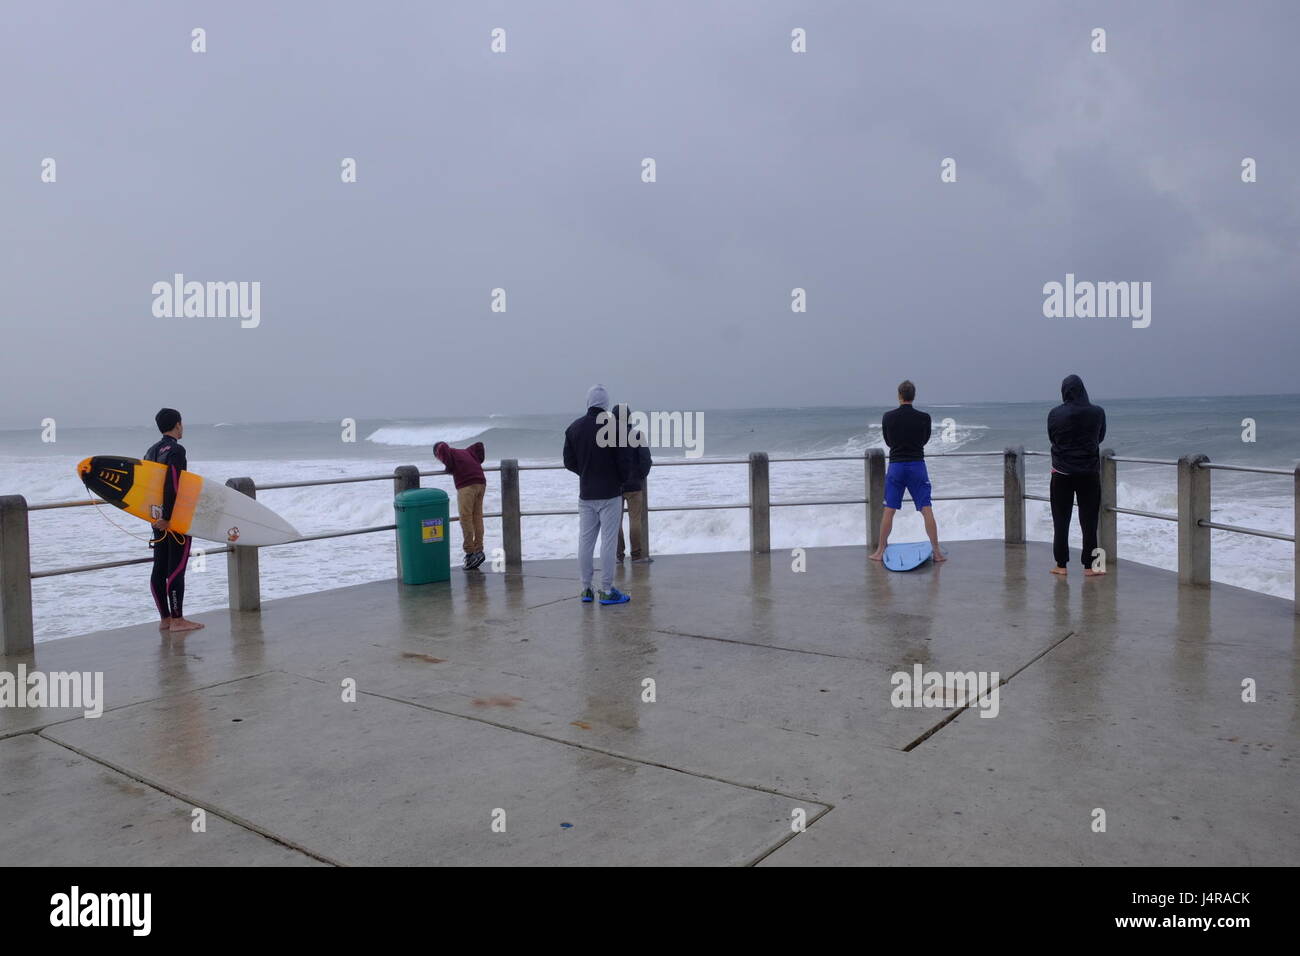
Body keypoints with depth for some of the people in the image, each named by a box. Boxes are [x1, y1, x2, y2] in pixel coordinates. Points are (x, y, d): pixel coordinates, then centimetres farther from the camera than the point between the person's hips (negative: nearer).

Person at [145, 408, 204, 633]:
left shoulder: (152, 450, 15)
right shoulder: (176, 450, -13)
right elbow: (172, 486, -23)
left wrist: (155, 514, 20)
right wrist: (167, 517, -22)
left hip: (159, 518, 9)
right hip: (177, 518, -9)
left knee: (159, 569, 9)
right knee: (176, 568, -5)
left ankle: (165, 618, 16)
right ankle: (177, 620, -2)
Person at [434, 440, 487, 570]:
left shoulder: (443, 451, 12)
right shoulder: (465, 452, 30)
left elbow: (442, 447, -9)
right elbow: (479, 445, 23)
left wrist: (449, 468, -1)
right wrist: (478, 463, 21)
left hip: (466, 485, -7)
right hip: (481, 483, 7)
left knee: (465, 519, -5)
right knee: (477, 518, 8)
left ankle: (470, 553, -9)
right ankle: (478, 551, 7)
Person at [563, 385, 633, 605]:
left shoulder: (573, 428, 2)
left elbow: (569, 462, 6)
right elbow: (625, 462, -13)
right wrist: (624, 479, 7)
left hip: (585, 494, 5)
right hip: (610, 494, -5)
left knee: (585, 540, 11)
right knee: (608, 541, 0)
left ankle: (586, 589, 16)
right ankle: (607, 591, 3)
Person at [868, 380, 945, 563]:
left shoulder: (888, 417, -3)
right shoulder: (924, 418, -3)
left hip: (896, 465, 1)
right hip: (917, 465, 0)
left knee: (889, 510, 6)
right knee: (926, 510, 1)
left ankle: (880, 551, 11)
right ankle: (937, 551, 1)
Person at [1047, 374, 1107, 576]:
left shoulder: (1055, 414, -7)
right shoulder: (1097, 412, -6)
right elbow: (1100, 437, 10)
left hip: (1061, 473, 0)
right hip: (1089, 473, 0)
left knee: (1061, 521, 8)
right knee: (1089, 521, 6)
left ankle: (1061, 565, 12)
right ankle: (1089, 566, 9)